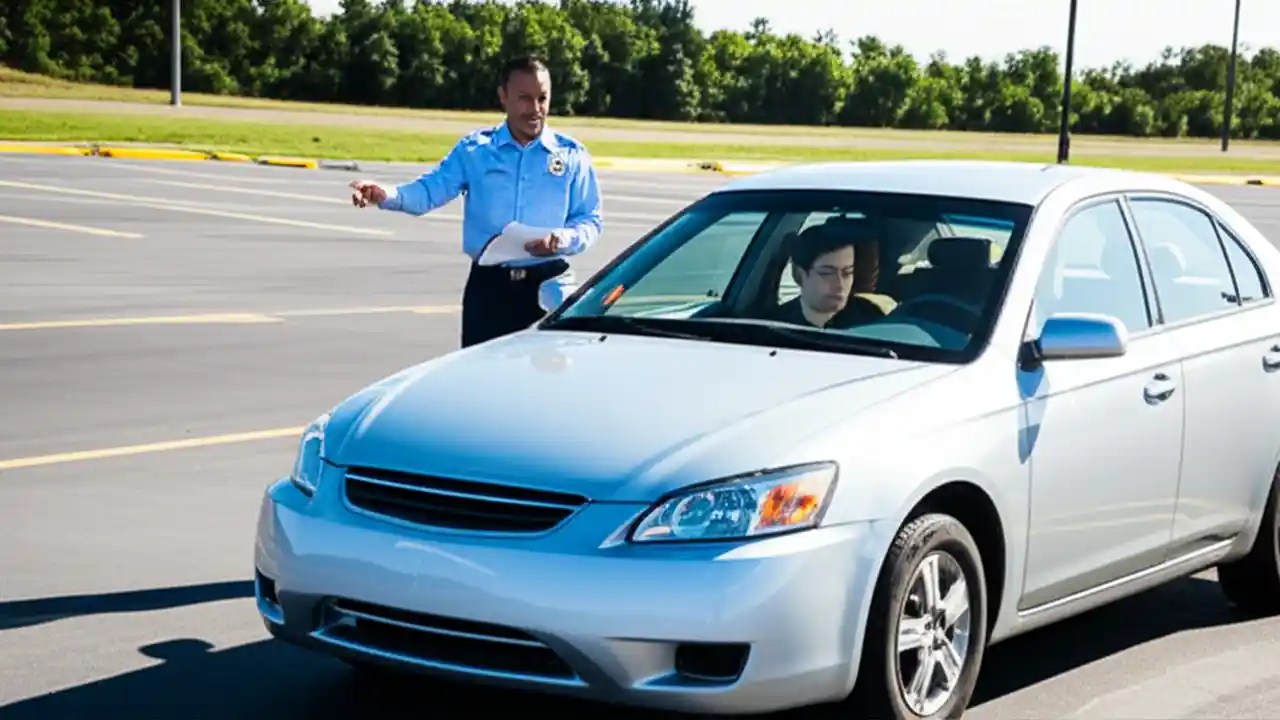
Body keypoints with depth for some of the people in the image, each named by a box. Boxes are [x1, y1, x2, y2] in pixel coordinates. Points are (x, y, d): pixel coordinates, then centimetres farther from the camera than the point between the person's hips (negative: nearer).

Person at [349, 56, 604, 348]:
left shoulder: (572, 155, 5)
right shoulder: (474, 150, 4)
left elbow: (592, 220, 5)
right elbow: (431, 190, -6)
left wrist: (563, 239, -17)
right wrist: (387, 195, -27)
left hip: (546, 284, 0)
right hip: (488, 285, 0)